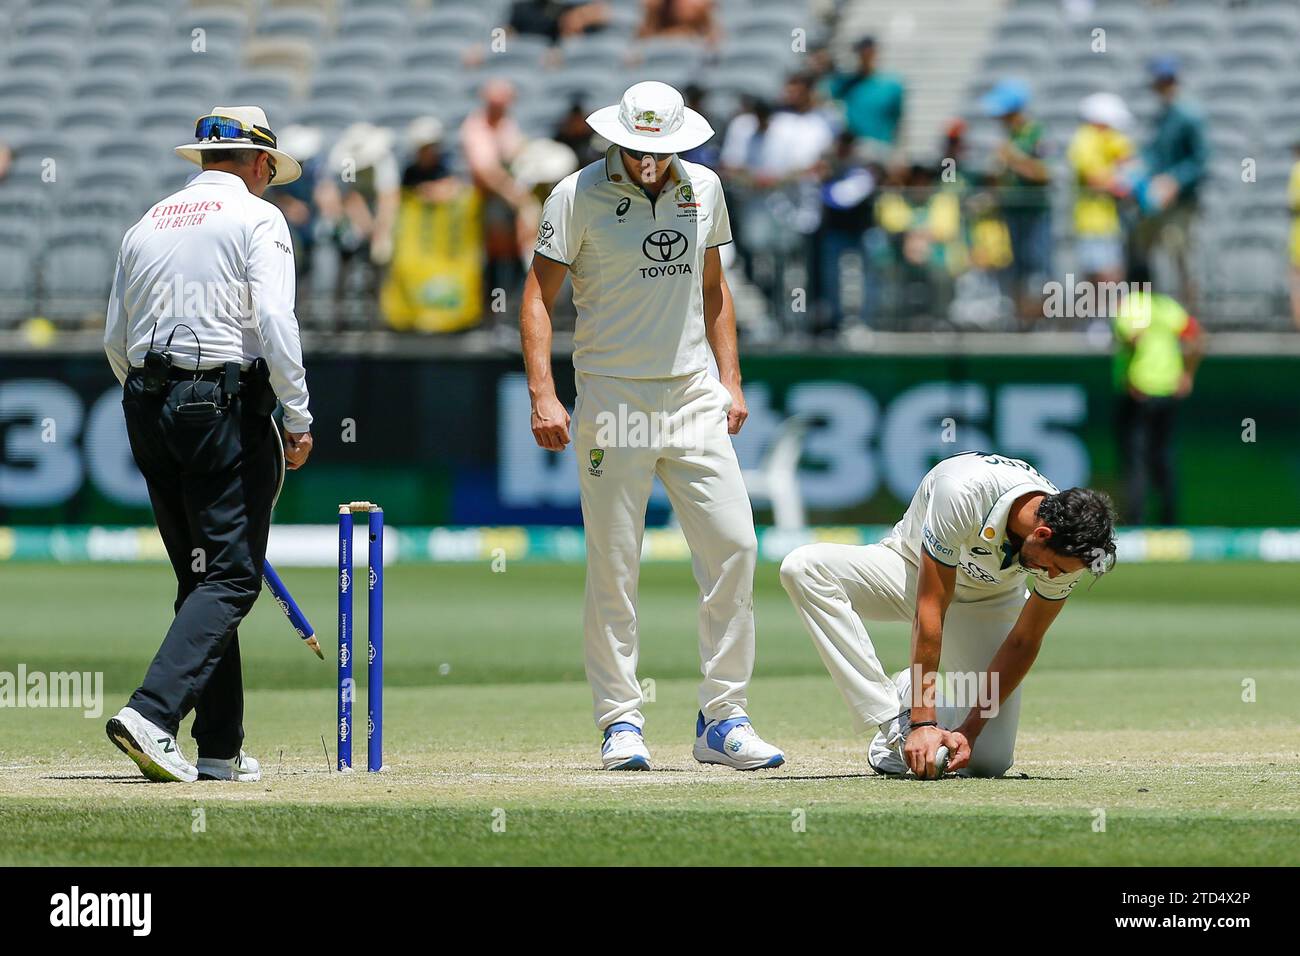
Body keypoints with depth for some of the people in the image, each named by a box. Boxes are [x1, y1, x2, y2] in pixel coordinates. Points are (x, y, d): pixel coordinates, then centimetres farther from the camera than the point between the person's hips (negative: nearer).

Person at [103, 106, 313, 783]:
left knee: (202, 577, 11)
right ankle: (152, 713, -26)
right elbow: (273, 320, -14)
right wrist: (297, 417, -12)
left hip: (146, 405, 7)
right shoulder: (257, 218, -1)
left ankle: (220, 750, 8)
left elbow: (115, 341, 16)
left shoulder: (148, 225, 16)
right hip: (225, 403, -6)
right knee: (230, 578, -7)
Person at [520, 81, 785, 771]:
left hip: (693, 399, 4)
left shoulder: (702, 189, 9)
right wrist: (542, 396, -15)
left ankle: (722, 720, 3)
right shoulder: (578, 196, -5)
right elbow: (537, 298, -5)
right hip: (612, 401, -4)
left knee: (733, 545, -4)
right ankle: (621, 722, 5)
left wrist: (730, 379, 11)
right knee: (613, 565, -2)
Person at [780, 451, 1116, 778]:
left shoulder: (1068, 550, -27)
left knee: (989, 761, -16)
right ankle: (893, 720, -27)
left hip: (989, 601, 2)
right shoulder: (963, 493, -40)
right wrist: (922, 724, -38)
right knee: (802, 567, -34)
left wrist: (970, 730, -23)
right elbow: (929, 611, -37)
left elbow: (1023, 643, -17)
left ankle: (916, 694, 17)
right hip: (912, 568, -2)